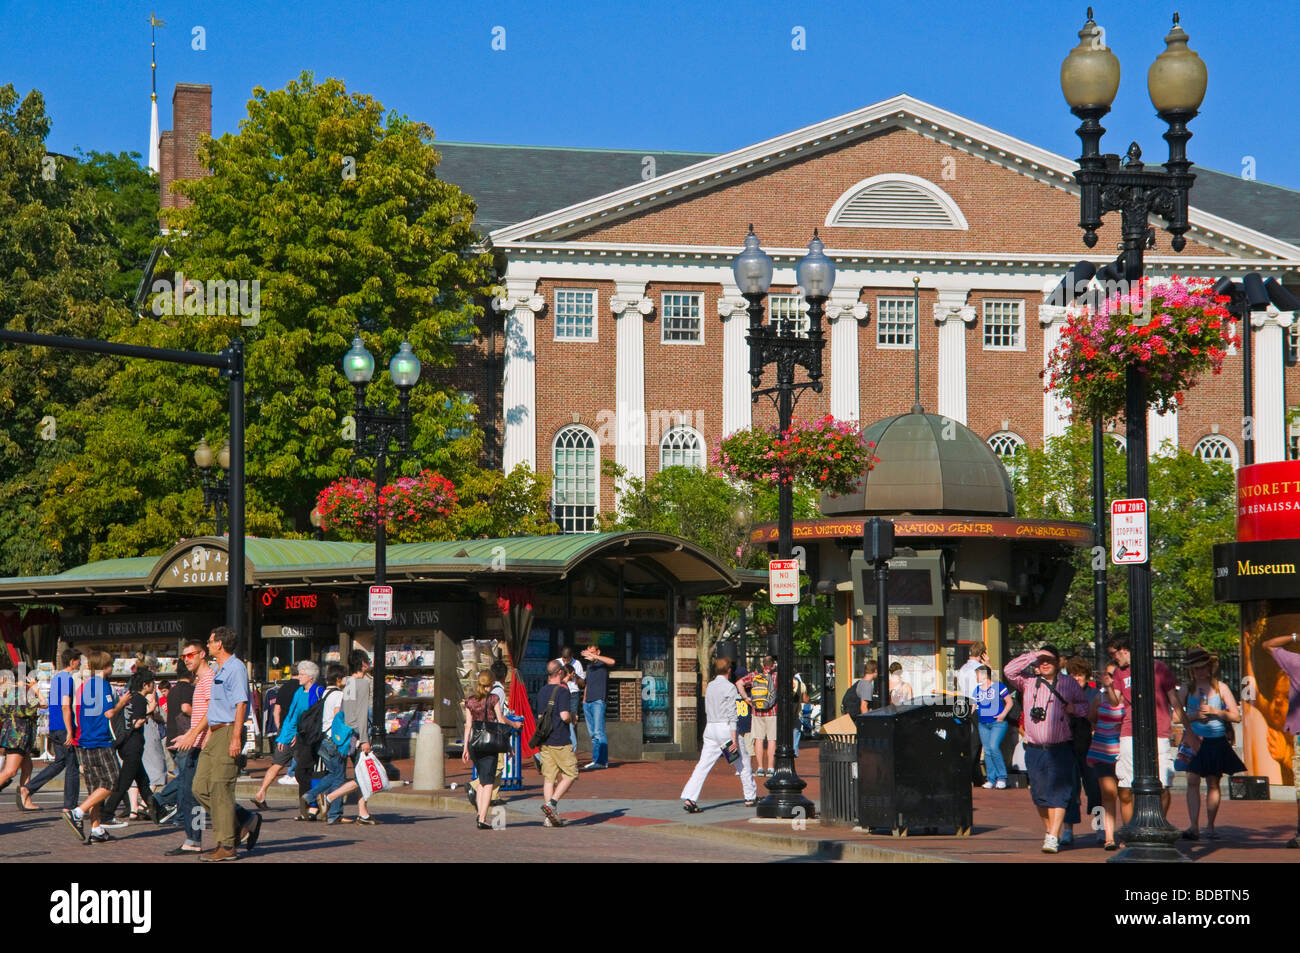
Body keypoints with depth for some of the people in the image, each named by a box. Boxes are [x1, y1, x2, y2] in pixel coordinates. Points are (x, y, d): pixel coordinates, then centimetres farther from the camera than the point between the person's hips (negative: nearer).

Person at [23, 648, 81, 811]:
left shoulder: (55, 677, 16)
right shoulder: (68, 678, -13)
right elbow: (65, 706, -21)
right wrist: (70, 732, -21)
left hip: (53, 728, 9)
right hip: (64, 728, -9)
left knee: (59, 762, 16)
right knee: (73, 767, -1)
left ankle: (28, 788, 5)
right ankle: (69, 806, 2)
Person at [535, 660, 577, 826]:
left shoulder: (541, 691, 12)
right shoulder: (562, 690, -11)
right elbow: (564, 715, -18)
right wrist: (573, 717, 1)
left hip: (545, 741, 7)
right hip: (560, 741, -7)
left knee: (548, 778, 7)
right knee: (570, 774, 3)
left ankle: (550, 818, 5)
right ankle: (552, 803, -13)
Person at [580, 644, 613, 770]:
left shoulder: (602, 663, -1)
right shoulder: (589, 665, 21)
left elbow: (612, 662, -24)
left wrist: (594, 656, -22)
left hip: (598, 701, -8)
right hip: (587, 702, 8)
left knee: (598, 732, -13)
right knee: (592, 733, 7)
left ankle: (602, 761, -14)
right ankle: (595, 760, 9)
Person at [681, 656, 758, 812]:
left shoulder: (710, 686, 11)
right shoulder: (730, 687, -8)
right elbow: (732, 714, -13)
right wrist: (734, 738, -15)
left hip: (710, 728, 5)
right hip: (726, 729, -5)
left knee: (703, 765, -3)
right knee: (743, 763, 13)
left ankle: (688, 798, -18)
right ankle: (750, 797, 21)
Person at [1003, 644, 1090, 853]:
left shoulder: (1070, 684, 8)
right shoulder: (1029, 683, 9)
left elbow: (1085, 705, 17)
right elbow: (1009, 671, -4)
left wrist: (1074, 708, -6)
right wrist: (1033, 655, -4)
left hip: (1061, 748, -2)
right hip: (1034, 749, 2)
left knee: (1057, 793, -10)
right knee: (1039, 793, 7)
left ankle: (1053, 838, -13)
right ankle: (1048, 829, 25)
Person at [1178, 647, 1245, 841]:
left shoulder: (1221, 688, 5)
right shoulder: (1187, 689, 8)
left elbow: (1236, 716, 3)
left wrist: (1215, 712, -10)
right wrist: (1194, 716, -11)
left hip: (1216, 741, 0)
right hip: (1193, 740, 0)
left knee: (1213, 783, 3)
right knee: (1192, 780, -11)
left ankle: (1210, 826, 12)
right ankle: (1194, 827, -13)